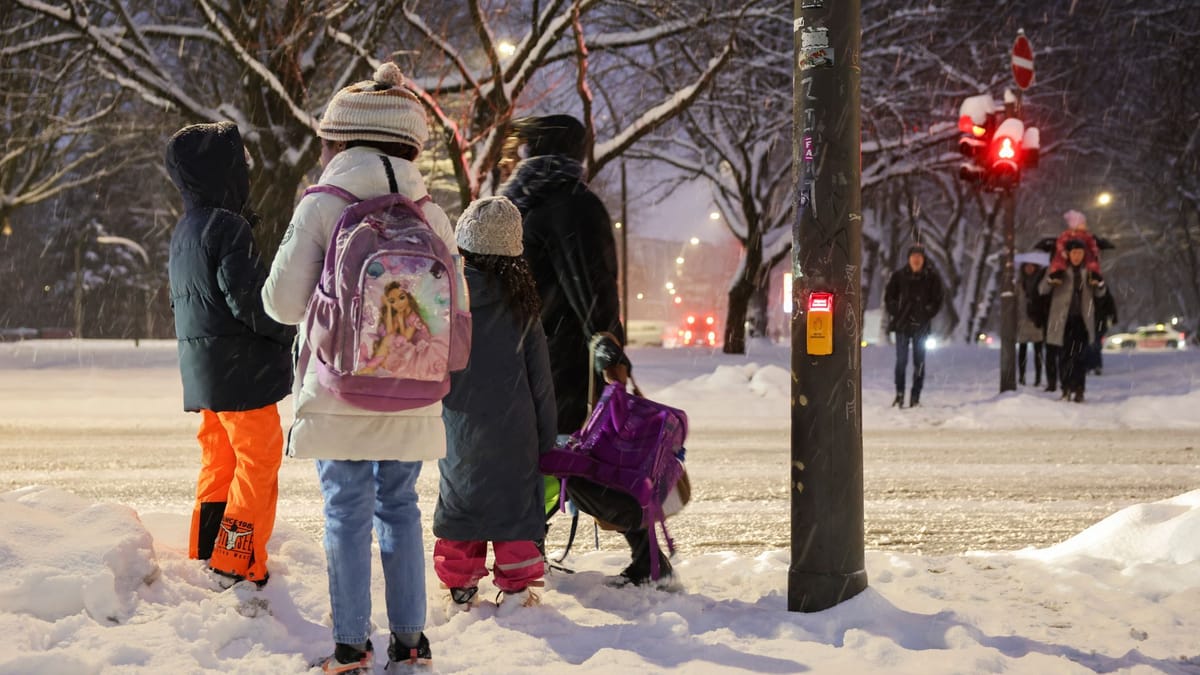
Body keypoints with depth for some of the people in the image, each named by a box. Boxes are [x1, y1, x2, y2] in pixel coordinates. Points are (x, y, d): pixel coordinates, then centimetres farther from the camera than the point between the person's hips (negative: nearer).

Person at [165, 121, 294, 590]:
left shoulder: (183, 233, 14)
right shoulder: (226, 227, -16)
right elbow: (246, 299, -21)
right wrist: (288, 329, -5)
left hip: (202, 371, 9)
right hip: (242, 371, -9)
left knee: (218, 461, 16)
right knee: (258, 461, -4)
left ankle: (204, 558, 20)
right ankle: (236, 565, -5)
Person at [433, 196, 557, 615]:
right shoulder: (520, 301, -3)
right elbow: (539, 373, 2)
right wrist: (545, 431, 9)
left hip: (459, 424, 0)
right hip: (512, 426, 0)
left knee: (459, 500, 10)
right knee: (515, 502, 8)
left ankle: (460, 591, 12)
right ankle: (516, 589, 9)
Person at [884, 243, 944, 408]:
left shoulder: (932, 277, -1)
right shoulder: (899, 275, 1)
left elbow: (937, 300, 3)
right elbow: (889, 297, 7)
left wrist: (926, 316, -7)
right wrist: (895, 314, -3)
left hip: (921, 326, 0)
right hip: (902, 324, 0)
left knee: (919, 362, 0)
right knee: (901, 360, -1)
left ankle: (915, 397, 3)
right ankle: (899, 394, 5)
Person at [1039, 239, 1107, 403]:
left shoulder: (1088, 271, 7)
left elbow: (1100, 293, 13)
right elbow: (1042, 290, -2)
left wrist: (1099, 284, -10)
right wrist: (1050, 280, -24)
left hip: (1082, 320, 1)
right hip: (1062, 320, -1)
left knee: (1081, 356, -4)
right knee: (1064, 355, 0)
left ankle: (1079, 391, -2)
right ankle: (1066, 389, 7)